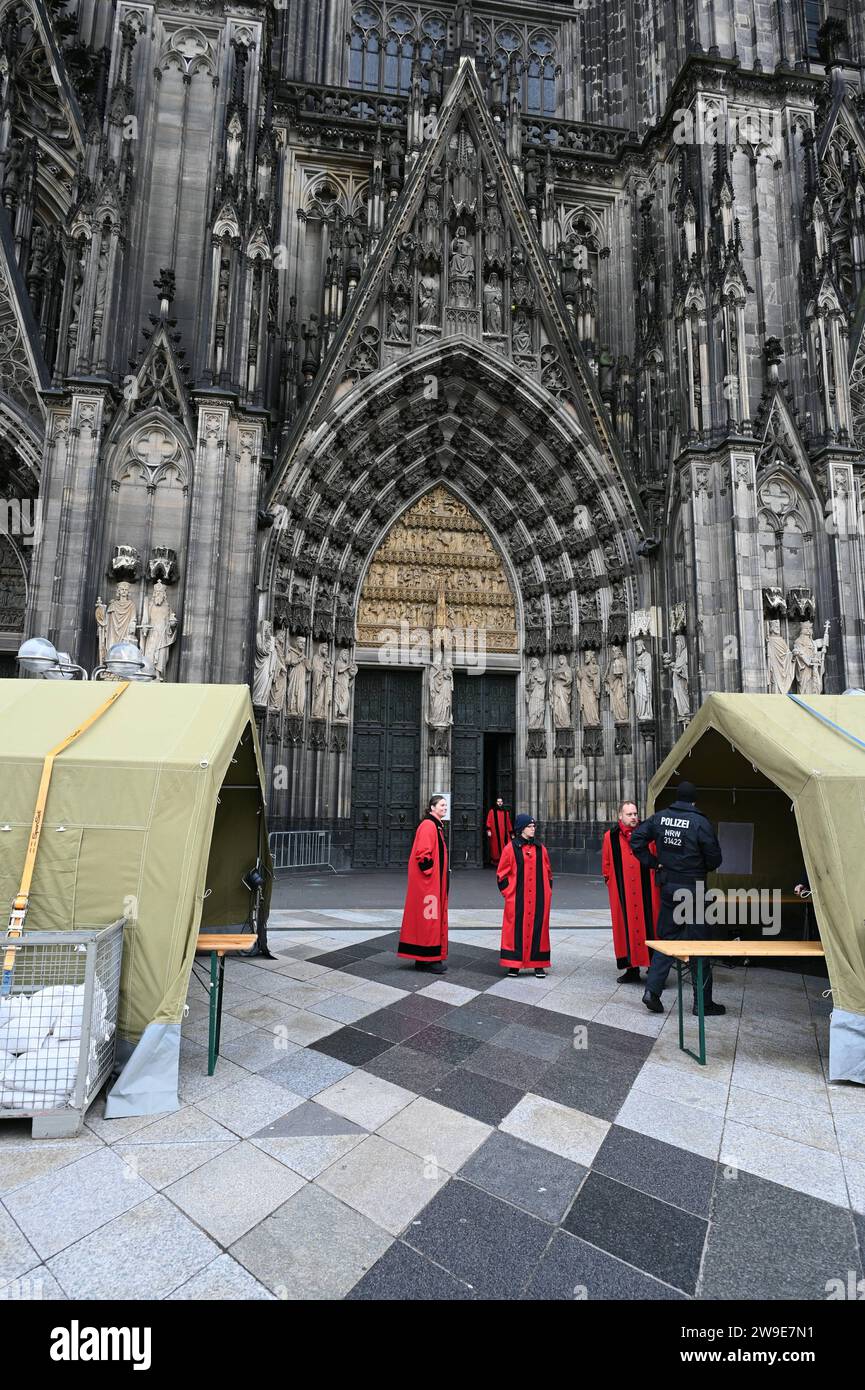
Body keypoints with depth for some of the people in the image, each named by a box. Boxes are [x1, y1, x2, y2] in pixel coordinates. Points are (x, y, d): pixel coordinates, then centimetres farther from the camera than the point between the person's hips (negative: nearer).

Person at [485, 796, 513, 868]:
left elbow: (508, 823, 17)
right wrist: (488, 830, -15)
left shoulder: (506, 812, 15)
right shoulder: (492, 811, 3)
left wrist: (511, 832, 15)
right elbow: (489, 821, -2)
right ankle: (495, 861, 7)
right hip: (495, 834, -3)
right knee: (496, 848, -2)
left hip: (504, 834, 3)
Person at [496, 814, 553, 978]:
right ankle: (513, 964, 12)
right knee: (516, 928, 1)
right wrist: (507, 892, -3)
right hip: (517, 898, -3)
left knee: (538, 927, 6)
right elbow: (502, 873, 1)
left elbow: (548, 872, 16)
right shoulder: (511, 848, -3)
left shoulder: (540, 848, 8)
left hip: (539, 899, 3)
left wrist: (548, 891, 10)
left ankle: (538, 964, 17)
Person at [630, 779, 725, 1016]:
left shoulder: (659, 818, 0)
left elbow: (636, 839, 0)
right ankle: (703, 1001, 16)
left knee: (667, 938, 14)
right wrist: (703, 869, 13)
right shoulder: (700, 822, -13)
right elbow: (714, 858, -8)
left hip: (667, 887, 4)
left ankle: (652, 990, 8)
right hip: (692, 888, -4)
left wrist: (653, 863, 7)